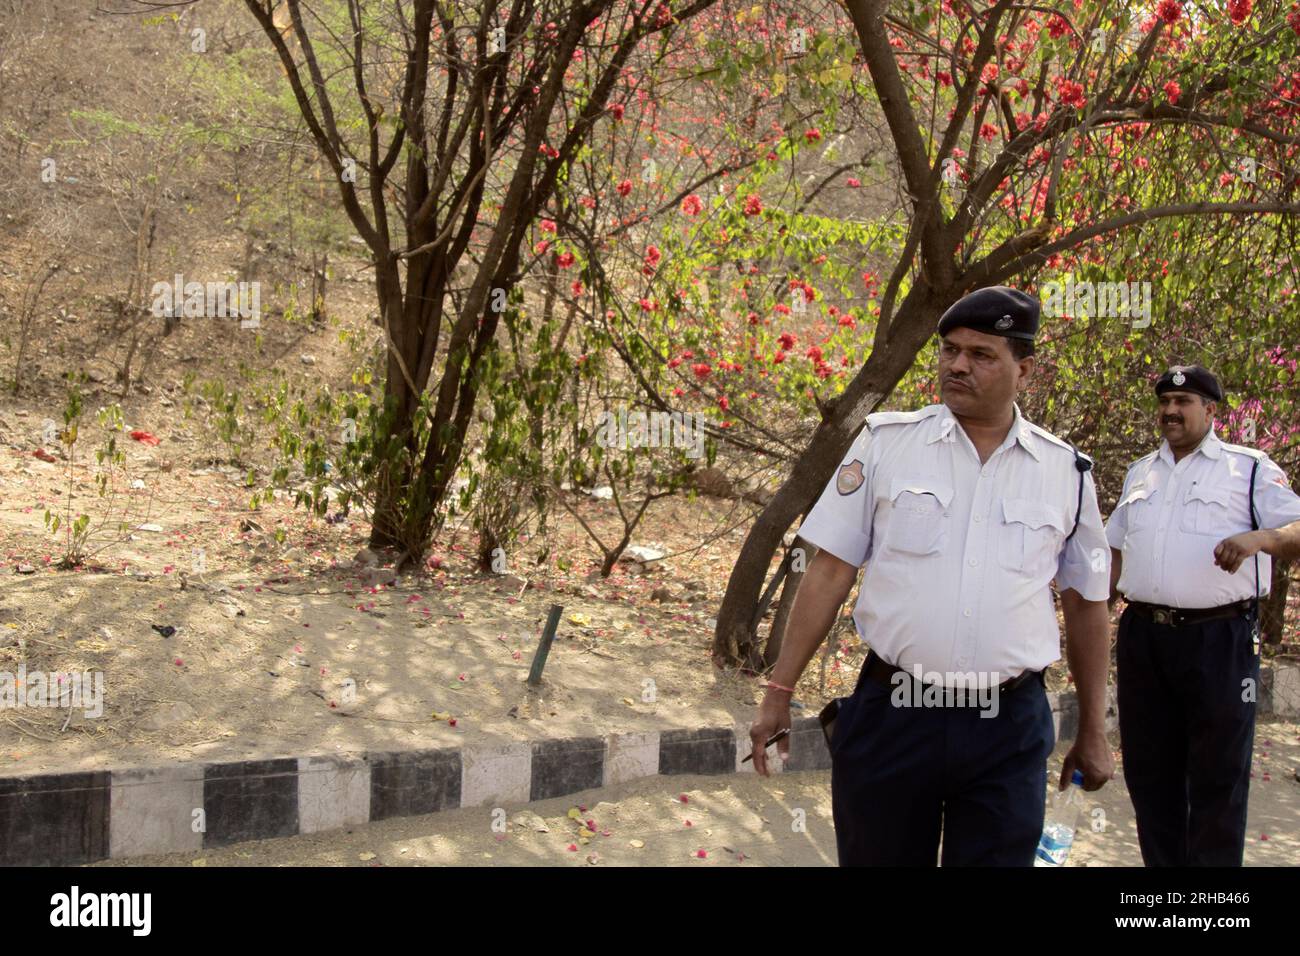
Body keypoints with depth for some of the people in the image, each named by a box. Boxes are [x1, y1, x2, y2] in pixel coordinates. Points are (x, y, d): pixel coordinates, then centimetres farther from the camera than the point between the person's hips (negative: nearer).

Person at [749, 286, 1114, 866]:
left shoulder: (1067, 473, 4)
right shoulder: (886, 442, 0)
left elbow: (1086, 605, 12)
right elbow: (830, 571, 1)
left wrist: (1093, 733, 14)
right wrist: (779, 693, 0)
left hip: (1009, 729, 1)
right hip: (890, 714, 0)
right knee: (877, 857, 12)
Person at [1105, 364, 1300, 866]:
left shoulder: (1250, 468, 2)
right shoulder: (1139, 473, 18)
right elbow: (1116, 550, 24)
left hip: (1219, 638, -5)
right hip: (1143, 636, 5)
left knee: (1219, 775, 2)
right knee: (1148, 769, 11)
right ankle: (1161, 862, 24)